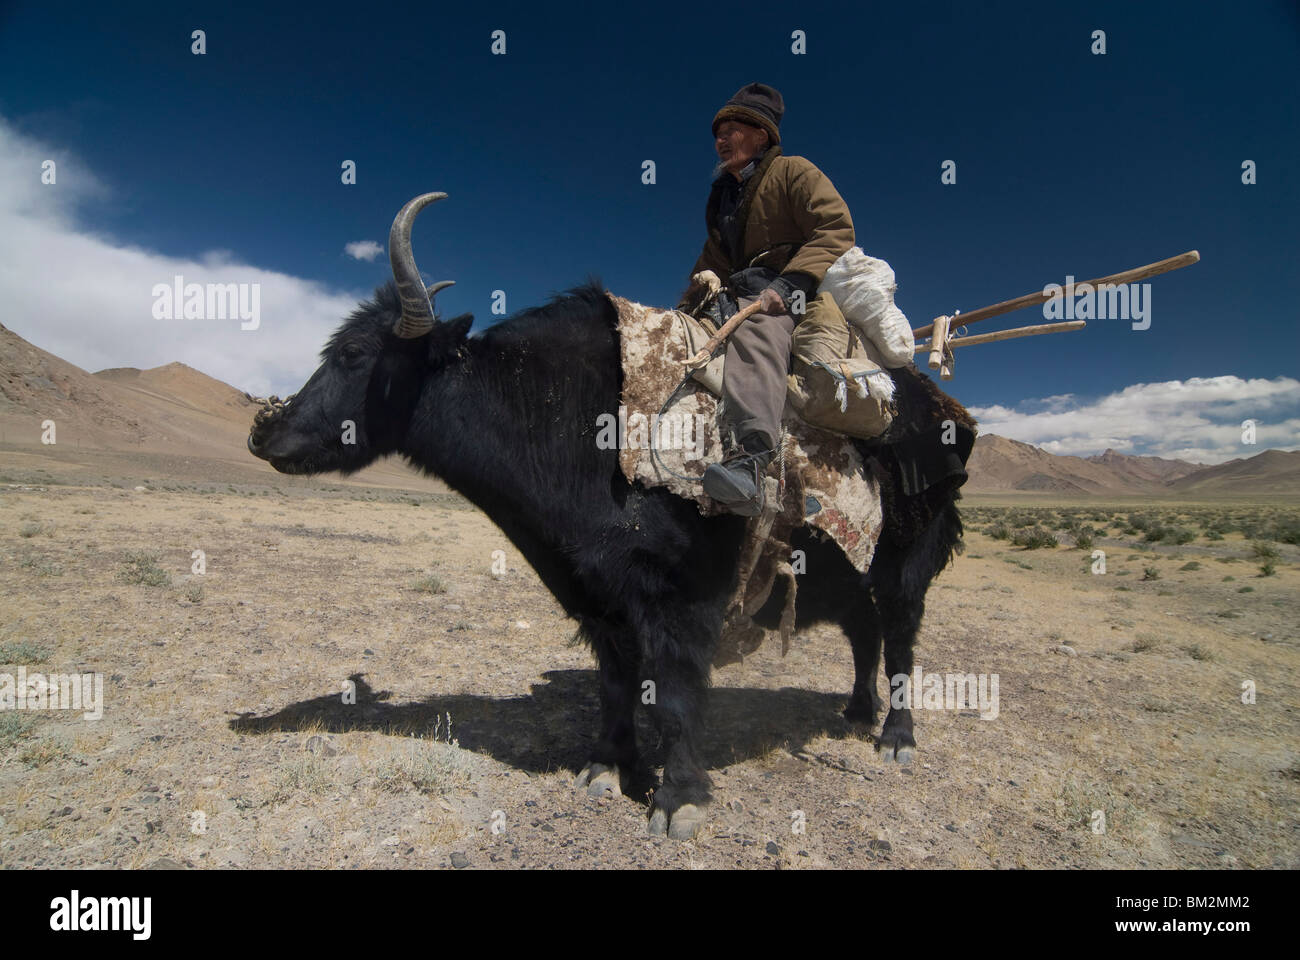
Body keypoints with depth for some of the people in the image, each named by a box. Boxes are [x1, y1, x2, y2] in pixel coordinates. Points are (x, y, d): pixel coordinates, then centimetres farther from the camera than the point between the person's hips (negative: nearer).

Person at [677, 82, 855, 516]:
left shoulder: (793, 172, 6)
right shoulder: (723, 195, 28)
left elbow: (836, 229, -8)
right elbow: (713, 263, 32)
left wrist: (789, 284, -23)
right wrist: (685, 308, 14)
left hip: (802, 287, -9)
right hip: (742, 292, 9)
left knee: (754, 326, -41)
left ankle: (752, 456, -63)